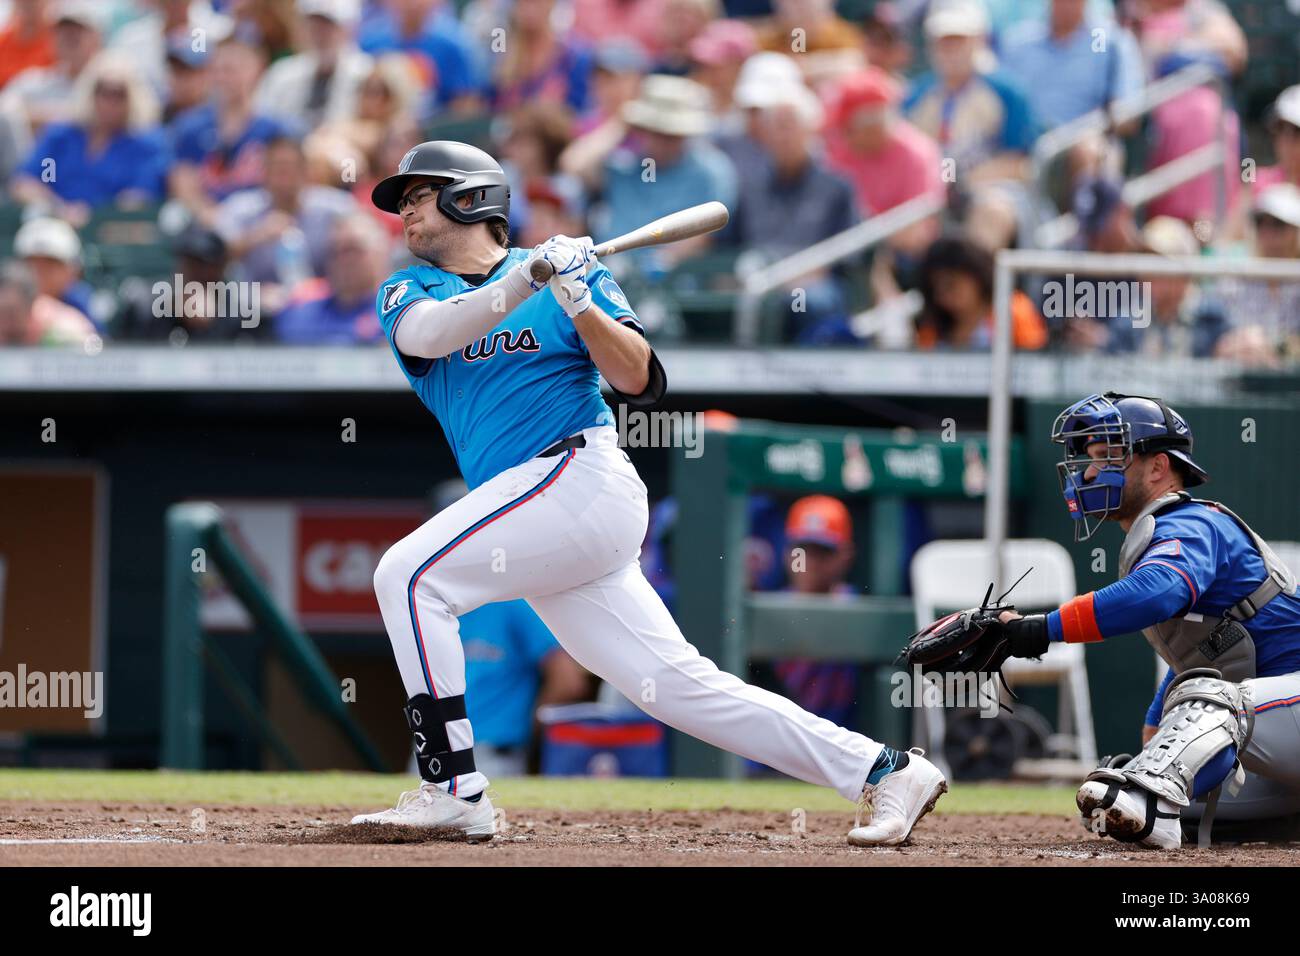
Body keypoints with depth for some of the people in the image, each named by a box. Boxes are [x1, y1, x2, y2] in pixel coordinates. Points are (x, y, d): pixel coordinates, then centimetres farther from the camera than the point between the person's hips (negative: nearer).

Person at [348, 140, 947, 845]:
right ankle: (884, 773, 3)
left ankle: (453, 790, -19)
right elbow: (427, 334, -8)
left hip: (579, 474, -6)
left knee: (409, 574, -18)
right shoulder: (407, 291, 17)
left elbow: (639, 382, -6)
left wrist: (579, 303, -19)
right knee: (680, 686, 0)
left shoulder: (571, 271, 6)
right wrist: (526, 281, -20)